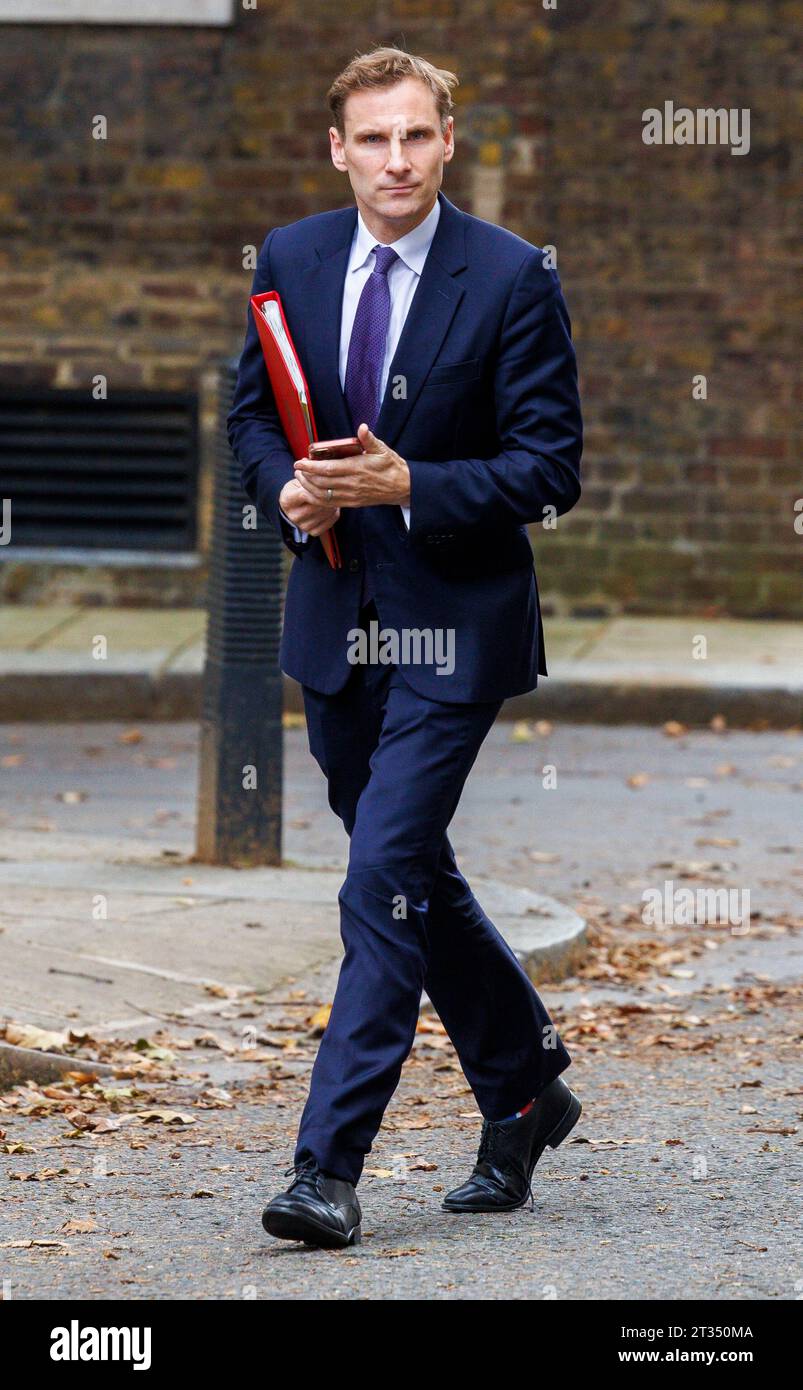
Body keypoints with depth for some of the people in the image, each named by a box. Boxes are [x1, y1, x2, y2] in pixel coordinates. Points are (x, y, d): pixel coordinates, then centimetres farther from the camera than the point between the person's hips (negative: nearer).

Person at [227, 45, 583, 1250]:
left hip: (454, 627, -6)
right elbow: (253, 411, 14)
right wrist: (287, 487, -7)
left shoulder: (512, 279, -10)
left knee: (384, 883, -13)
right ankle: (525, 1090, 35)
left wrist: (409, 486, -22)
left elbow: (551, 468, -10)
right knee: (414, 878, 16)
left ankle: (330, 1167, -12)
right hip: (336, 620, 6)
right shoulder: (292, 260, 4)